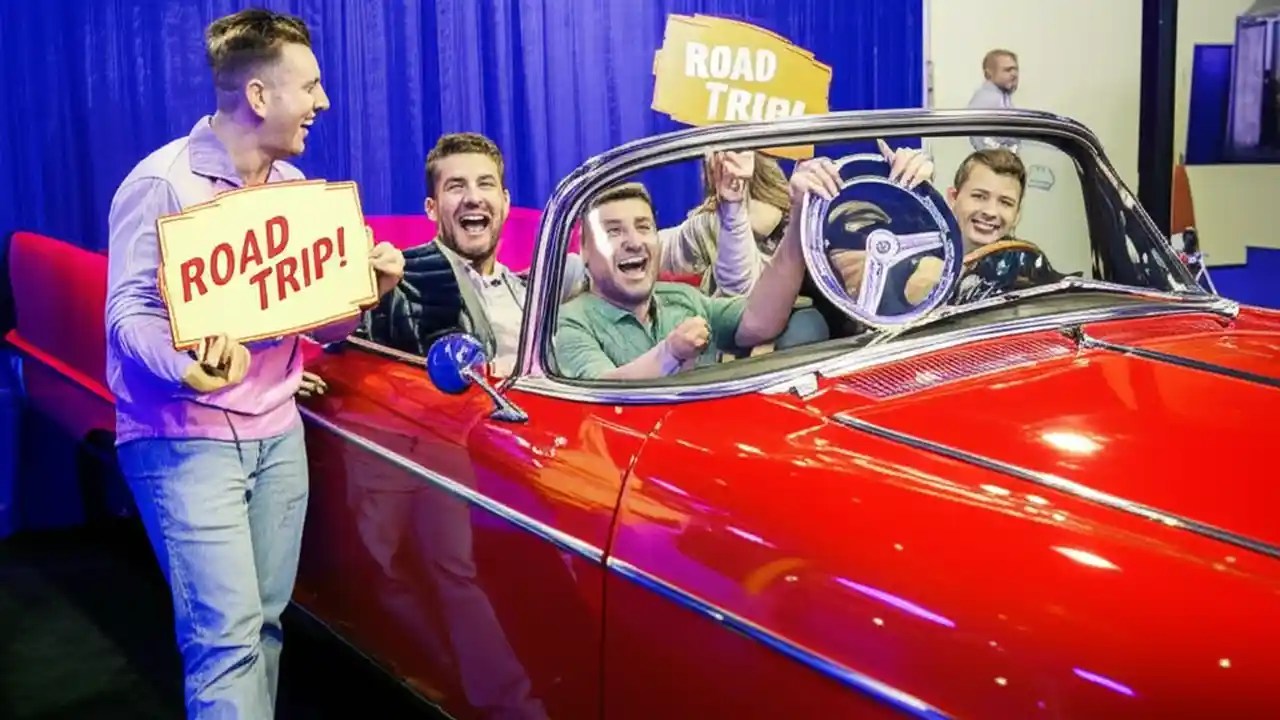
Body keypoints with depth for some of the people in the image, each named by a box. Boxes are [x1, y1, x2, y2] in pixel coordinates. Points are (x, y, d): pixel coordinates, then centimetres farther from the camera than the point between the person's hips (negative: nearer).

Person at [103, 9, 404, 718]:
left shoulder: (294, 185, 11)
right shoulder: (163, 182, -11)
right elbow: (128, 312, -15)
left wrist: (366, 288, -7)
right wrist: (186, 368, -35)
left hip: (276, 430, 7)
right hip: (185, 436, -7)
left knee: (265, 622, 10)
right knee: (227, 633, -10)